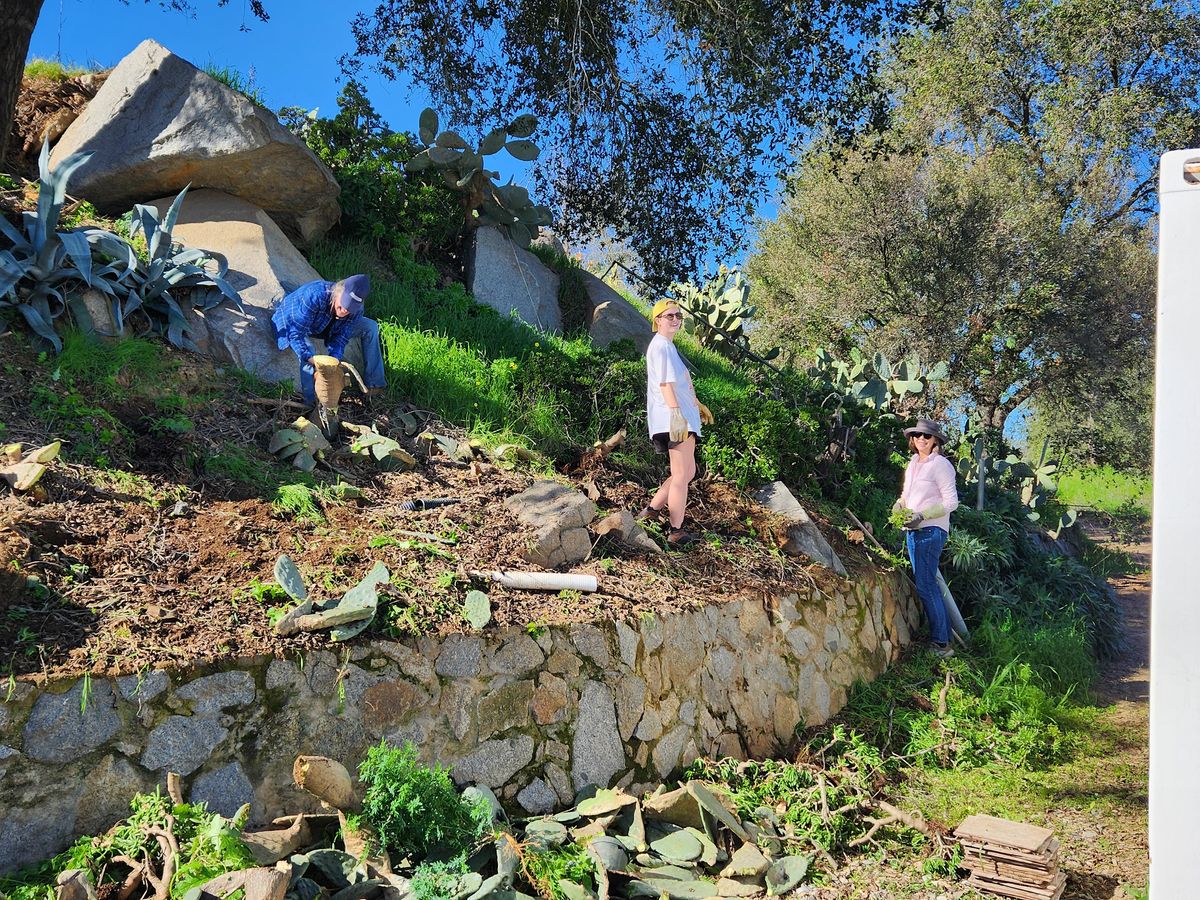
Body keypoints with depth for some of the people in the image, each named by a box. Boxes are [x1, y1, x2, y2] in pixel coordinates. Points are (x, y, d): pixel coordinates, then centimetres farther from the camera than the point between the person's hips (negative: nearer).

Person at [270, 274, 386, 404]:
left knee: (370, 326, -5)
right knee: (308, 350, -40)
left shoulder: (356, 309, -24)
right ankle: (312, 402, -23)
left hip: (324, 326, 6)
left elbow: (340, 338, -20)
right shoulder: (315, 295, -42)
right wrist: (311, 360, -50)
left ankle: (374, 383, 1)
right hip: (292, 323, -5)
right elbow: (296, 332, -41)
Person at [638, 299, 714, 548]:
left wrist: (697, 405, 36)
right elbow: (665, 383, -20)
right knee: (682, 475, -5)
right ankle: (676, 533, 2)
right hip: (675, 418, -10)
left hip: (683, 417, 10)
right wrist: (676, 413, -29)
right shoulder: (661, 346, -10)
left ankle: (651, 510, 21)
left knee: (687, 472, 16)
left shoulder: (668, 346, 22)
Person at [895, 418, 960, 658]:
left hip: (931, 531, -9)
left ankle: (942, 644, -4)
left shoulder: (941, 465, -9)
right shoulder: (913, 464, 15)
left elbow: (951, 502, -12)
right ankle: (940, 635, 19)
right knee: (927, 584, 12)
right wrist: (899, 506, 3)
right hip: (912, 531, 9)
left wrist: (922, 516, -19)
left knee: (925, 586, -10)